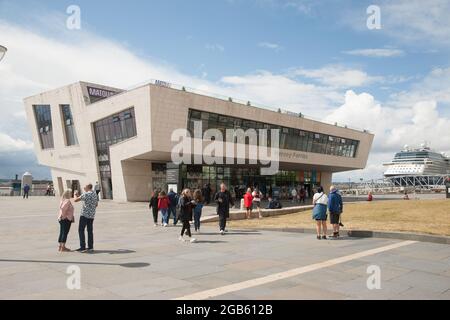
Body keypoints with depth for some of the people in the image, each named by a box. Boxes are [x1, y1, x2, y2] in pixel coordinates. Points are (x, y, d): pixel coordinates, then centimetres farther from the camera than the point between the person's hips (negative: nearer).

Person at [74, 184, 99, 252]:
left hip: (84, 215, -7)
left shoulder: (86, 194, -14)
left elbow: (76, 200, -15)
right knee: (90, 231, 10)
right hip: (91, 215, 7)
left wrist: (76, 195, 4)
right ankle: (90, 247, 11)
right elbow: (96, 204, 21)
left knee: (81, 230, -1)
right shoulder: (95, 194, 11)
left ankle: (82, 247, -5)